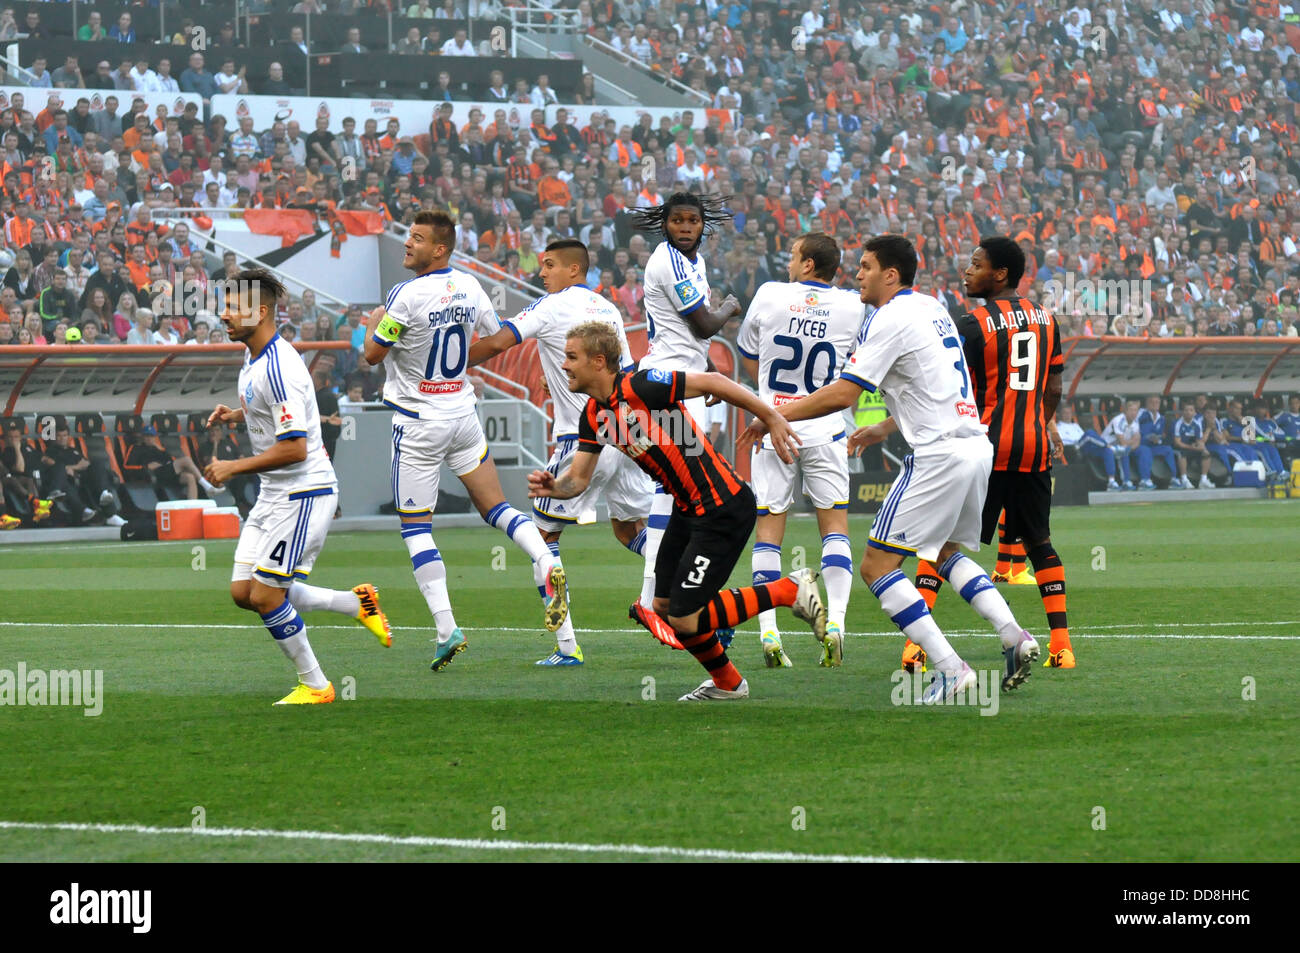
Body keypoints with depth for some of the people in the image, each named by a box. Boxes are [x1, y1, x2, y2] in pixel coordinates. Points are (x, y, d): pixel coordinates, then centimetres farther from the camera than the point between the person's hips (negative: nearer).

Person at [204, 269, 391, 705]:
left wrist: (234, 468, -17)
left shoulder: (278, 369, -23)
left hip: (303, 493, -10)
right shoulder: (253, 358, 9)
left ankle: (314, 685, 8)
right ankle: (357, 603, 18)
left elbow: (294, 448, -26)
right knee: (243, 592, 6)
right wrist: (237, 414, 9)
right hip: (274, 493, 10)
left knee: (266, 596, -8)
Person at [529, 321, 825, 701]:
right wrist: (552, 486, -14)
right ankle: (727, 684, 33)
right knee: (663, 609, 13)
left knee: (685, 620, -10)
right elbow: (579, 478, 9)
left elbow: (714, 382, -18)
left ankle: (790, 590, 2)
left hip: (723, 509, -9)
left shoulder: (639, 387, -21)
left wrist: (772, 418, -16)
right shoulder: (594, 415, 5)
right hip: (688, 509, 9)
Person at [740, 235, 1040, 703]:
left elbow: (843, 393, -16)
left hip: (939, 454, -10)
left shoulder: (892, 318, -11)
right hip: (976, 446, 10)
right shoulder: (931, 308, 17)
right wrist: (884, 428, 31)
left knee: (877, 566, -5)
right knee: (946, 552, 27)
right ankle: (1014, 637, 10)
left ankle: (949, 668, -12)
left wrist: (775, 415, -8)